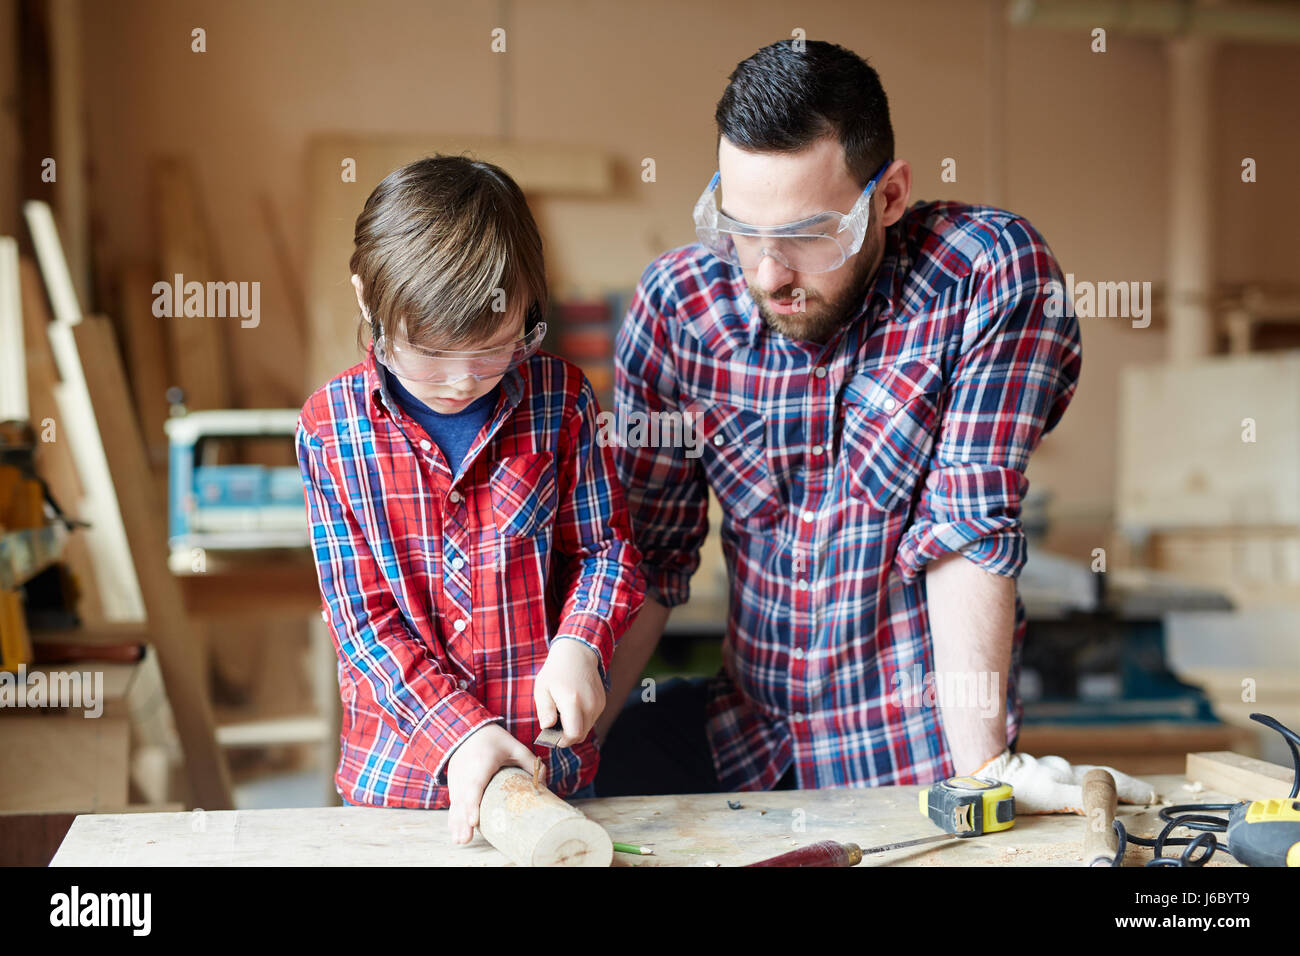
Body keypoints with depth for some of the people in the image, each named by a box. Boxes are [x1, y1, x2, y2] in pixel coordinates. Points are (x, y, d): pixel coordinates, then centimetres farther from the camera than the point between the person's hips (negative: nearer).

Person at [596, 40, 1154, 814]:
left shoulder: (993, 272, -16)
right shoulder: (676, 305, -7)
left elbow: (971, 527, -17)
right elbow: (646, 553, -2)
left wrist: (982, 766, -21)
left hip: (915, 749, -3)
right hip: (746, 726, 3)